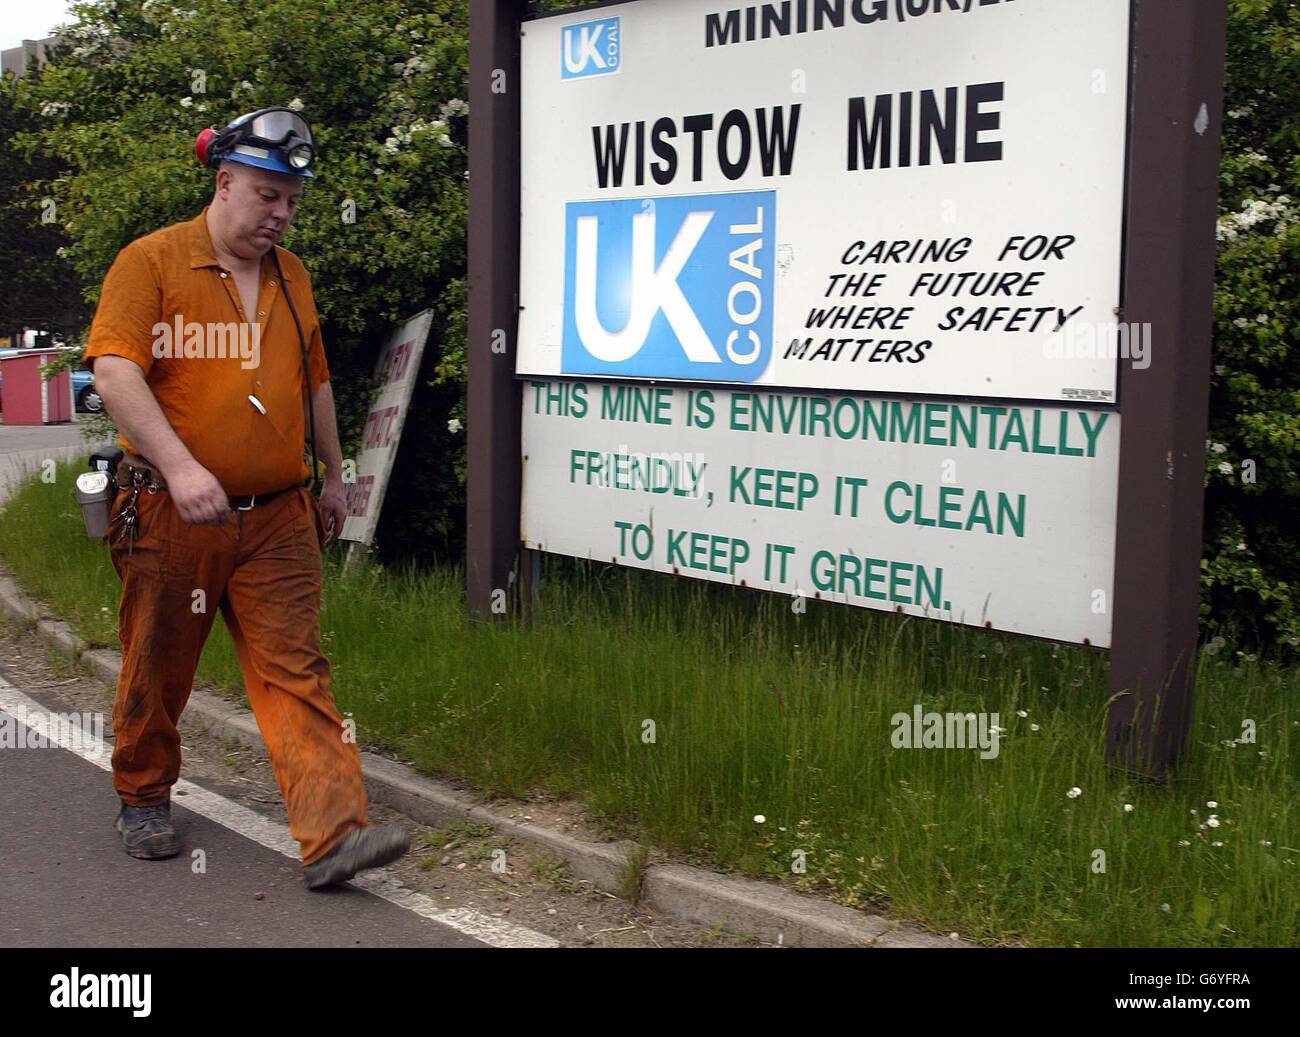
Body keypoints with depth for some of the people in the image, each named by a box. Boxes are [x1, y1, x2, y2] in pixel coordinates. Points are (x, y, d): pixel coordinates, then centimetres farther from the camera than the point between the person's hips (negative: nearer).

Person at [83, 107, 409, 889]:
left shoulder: (292, 276, 14)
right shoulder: (152, 262, -4)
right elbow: (114, 373, -16)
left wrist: (334, 476, 24)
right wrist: (179, 464, -27)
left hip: (278, 518, 4)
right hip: (171, 517, -3)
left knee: (295, 671, -5)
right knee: (158, 670, 11)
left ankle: (333, 833, -11)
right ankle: (144, 799, 34)